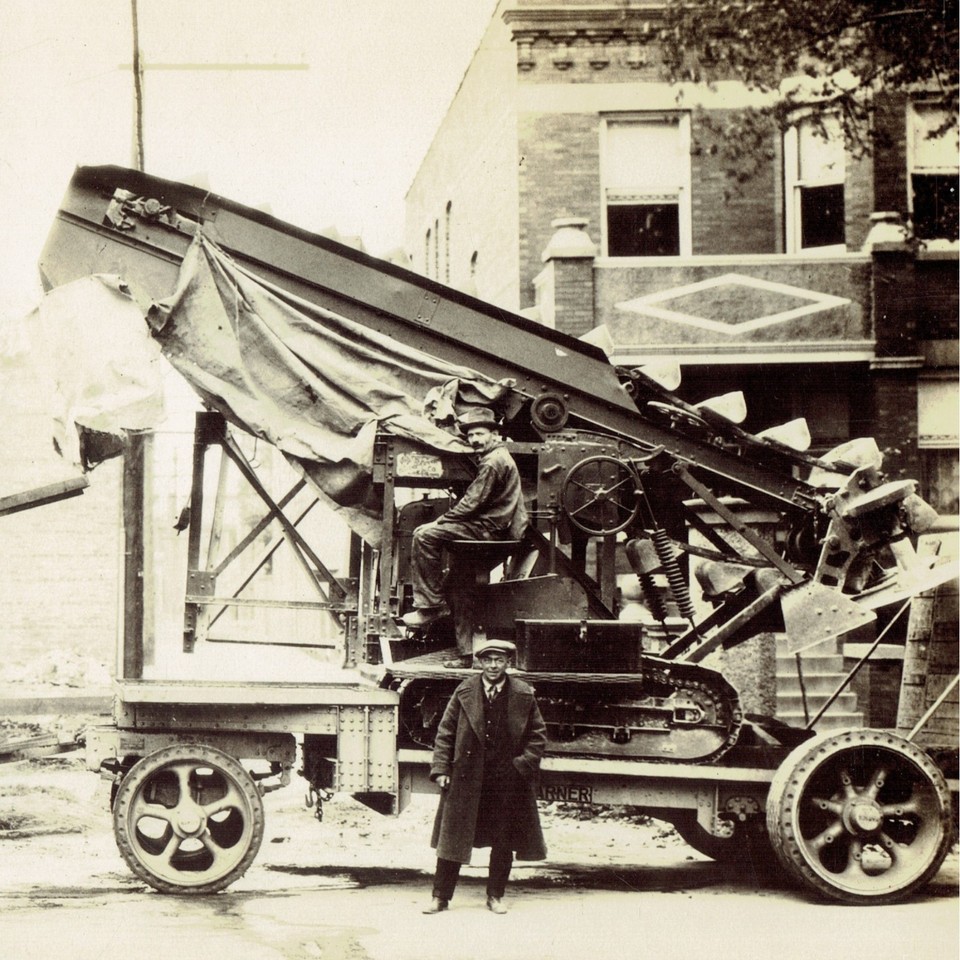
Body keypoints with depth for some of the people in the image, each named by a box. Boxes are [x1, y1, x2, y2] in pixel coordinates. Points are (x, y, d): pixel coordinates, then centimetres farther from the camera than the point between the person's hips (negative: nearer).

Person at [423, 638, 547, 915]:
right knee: (452, 838, 3)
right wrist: (441, 769, -5)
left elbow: (538, 735, 6)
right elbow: (445, 733, 3)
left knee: (503, 841, 8)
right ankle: (441, 896, 10)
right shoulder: (464, 692, 0)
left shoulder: (523, 695, -1)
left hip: (507, 779, 0)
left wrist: (525, 764, -7)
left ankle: (495, 895, 22)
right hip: (466, 776, 0)